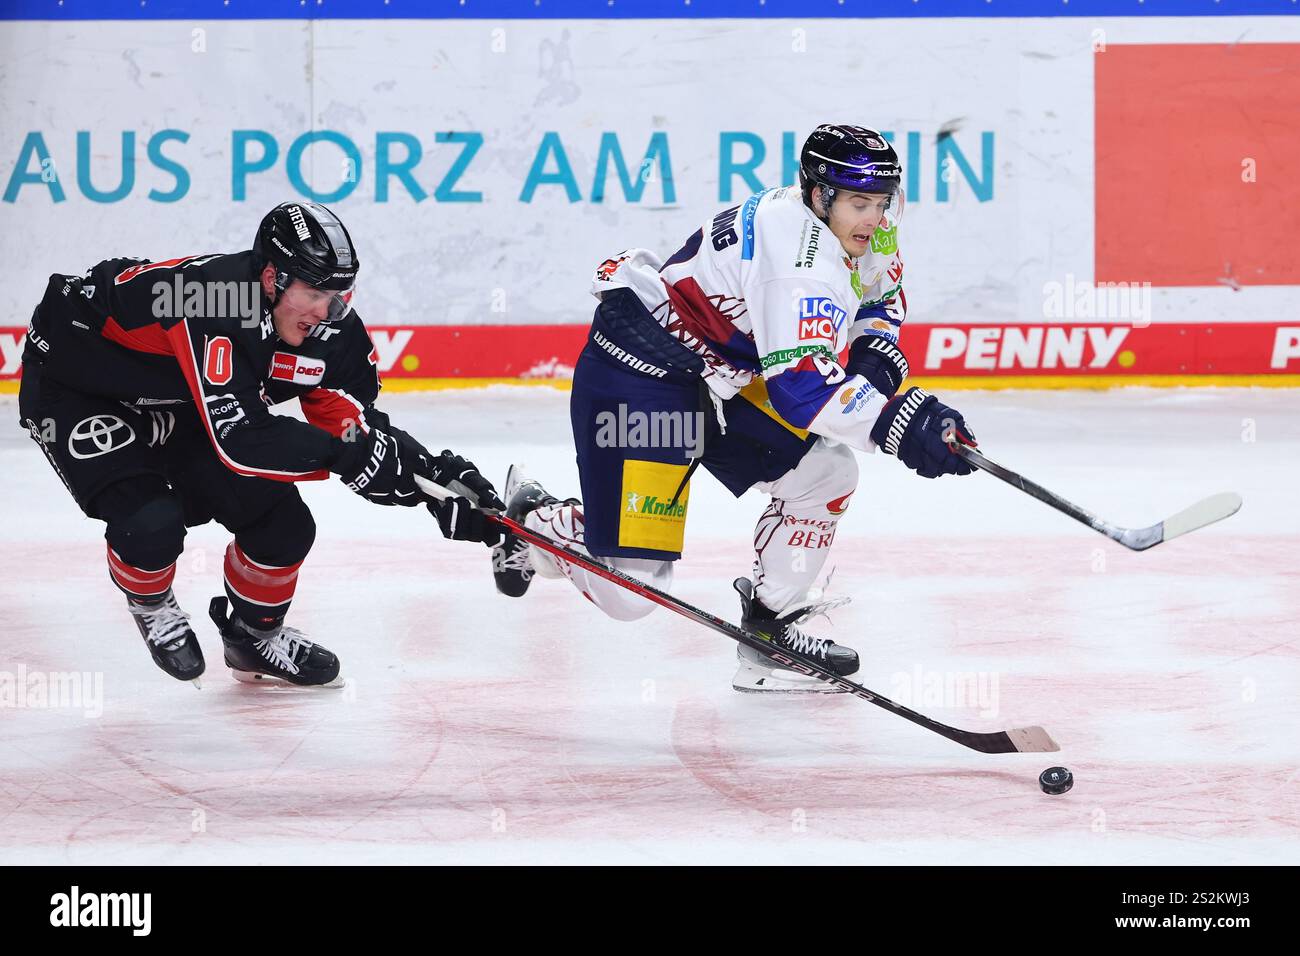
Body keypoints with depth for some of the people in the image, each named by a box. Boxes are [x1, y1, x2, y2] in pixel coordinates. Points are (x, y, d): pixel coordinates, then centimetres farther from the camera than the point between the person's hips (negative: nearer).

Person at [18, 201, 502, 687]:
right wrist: (343, 454, -41)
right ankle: (150, 605, 8)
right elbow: (238, 442, -43)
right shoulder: (212, 305, -41)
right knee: (151, 522, -27)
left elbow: (359, 427, -11)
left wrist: (439, 474, -25)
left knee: (283, 522, -3)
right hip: (73, 386, -7)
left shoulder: (330, 324, -18)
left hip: (171, 406, 7)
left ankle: (255, 634, 24)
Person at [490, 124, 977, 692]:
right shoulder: (801, 251, -29)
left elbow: (879, 296, 21)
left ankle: (771, 626, 11)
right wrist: (895, 422, -42)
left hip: (718, 379, 10)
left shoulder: (855, 233, 0)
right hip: (637, 380, -10)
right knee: (630, 590, -10)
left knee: (825, 473, -1)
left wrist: (875, 350, -1)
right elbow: (797, 384, -35)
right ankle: (534, 522, 20)